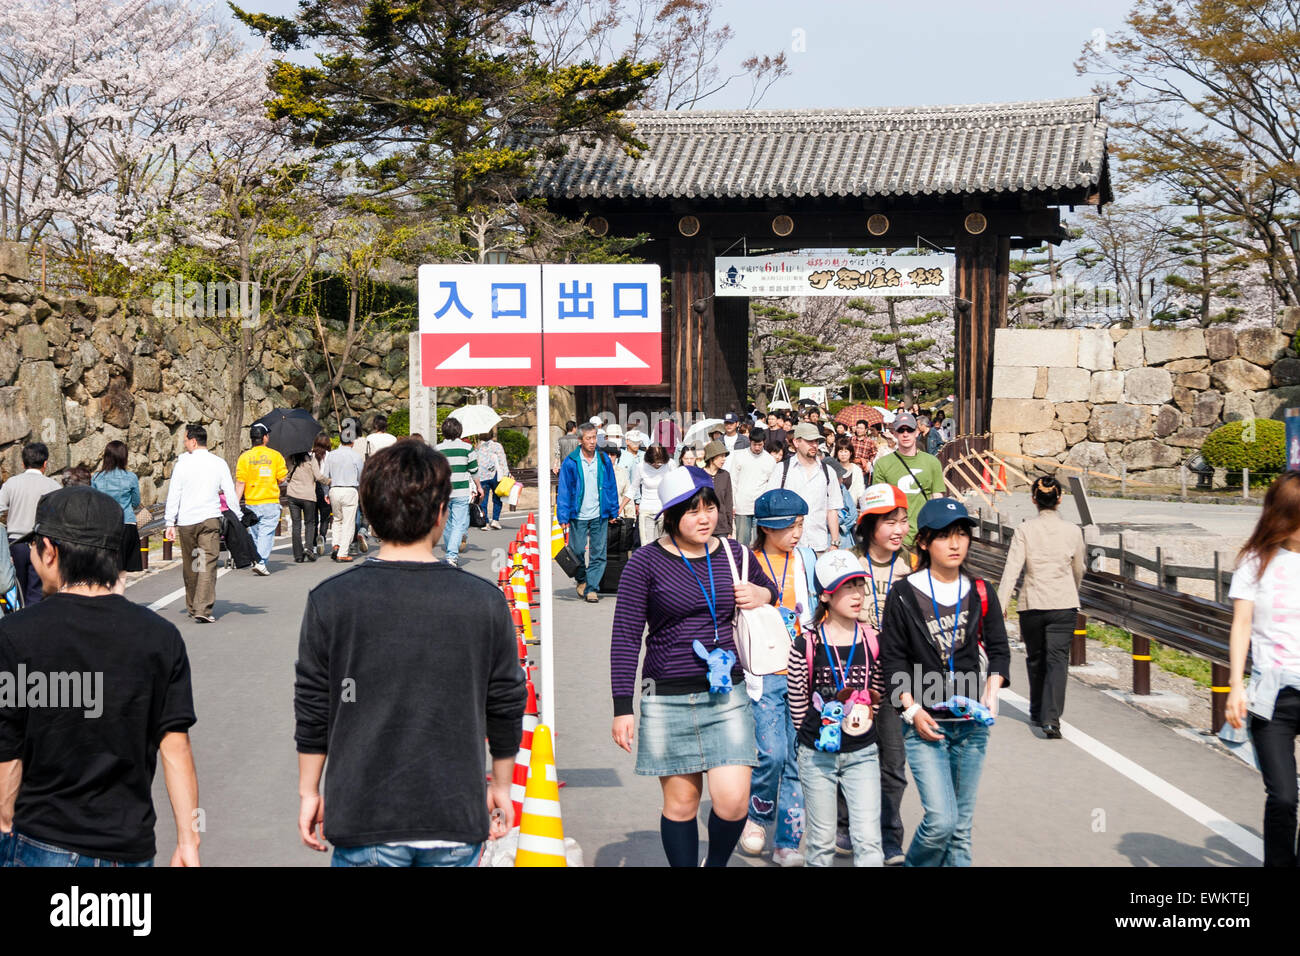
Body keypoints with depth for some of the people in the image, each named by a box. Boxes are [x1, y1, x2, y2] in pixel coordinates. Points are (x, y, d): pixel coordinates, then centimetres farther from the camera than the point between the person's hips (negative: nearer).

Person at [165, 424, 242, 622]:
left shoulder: (182, 463, -1)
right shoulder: (219, 463, 1)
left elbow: (173, 495, 0)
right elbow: (230, 494, 2)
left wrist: (170, 523, 4)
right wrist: (238, 518, 12)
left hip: (186, 521, 1)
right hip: (210, 519, -1)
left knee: (189, 566, 14)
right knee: (208, 564, -4)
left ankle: (192, 607, 26)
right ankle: (203, 609, -16)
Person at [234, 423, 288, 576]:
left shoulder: (244, 457, 0)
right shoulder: (275, 455, -2)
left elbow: (240, 482, -3)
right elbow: (282, 479, -2)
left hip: (251, 503, 2)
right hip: (271, 502, -2)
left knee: (254, 533, 14)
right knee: (266, 533, -4)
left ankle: (255, 561, 18)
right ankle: (261, 562, -16)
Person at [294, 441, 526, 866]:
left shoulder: (330, 601, -8)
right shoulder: (485, 601, -5)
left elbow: (311, 711, -1)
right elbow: (507, 708, 3)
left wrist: (309, 791, 12)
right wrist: (501, 786, 18)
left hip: (366, 819, -1)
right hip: (456, 818, 1)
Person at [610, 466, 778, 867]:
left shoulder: (734, 553, 6)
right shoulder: (646, 562, -4)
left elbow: (765, 587, 28)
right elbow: (625, 637, -3)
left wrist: (764, 595, 2)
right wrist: (623, 708, -8)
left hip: (726, 695, 2)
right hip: (669, 699, -2)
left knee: (733, 800, -7)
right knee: (681, 802, 5)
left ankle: (716, 863, 21)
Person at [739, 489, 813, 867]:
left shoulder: (806, 559, 9)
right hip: (764, 676, -3)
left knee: (797, 757, 2)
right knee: (773, 753, -11)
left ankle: (788, 842, 11)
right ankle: (756, 815, 17)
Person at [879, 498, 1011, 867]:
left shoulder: (981, 594, 7)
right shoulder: (904, 596, -3)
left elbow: (998, 649, 12)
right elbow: (893, 658, -1)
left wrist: (992, 690, -6)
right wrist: (912, 709, -10)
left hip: (972, 724, 4)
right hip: (925, 724, -3)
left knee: (961, 825, 8)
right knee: (941, 820, -13)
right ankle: (914, 865, 14)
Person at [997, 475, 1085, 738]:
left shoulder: (1024, 530, -5)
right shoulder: (1072, 530, 1)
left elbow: (1012, 568, -12)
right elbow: (1079, 569, 14)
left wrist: (1001, 604, -12)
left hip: (1032, 604, 0)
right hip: (1064, 604, 0)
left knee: (1035, 658, 17)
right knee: (1057, 660, -4)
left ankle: (1037, 712, 32)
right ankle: (1051, 718, -19)